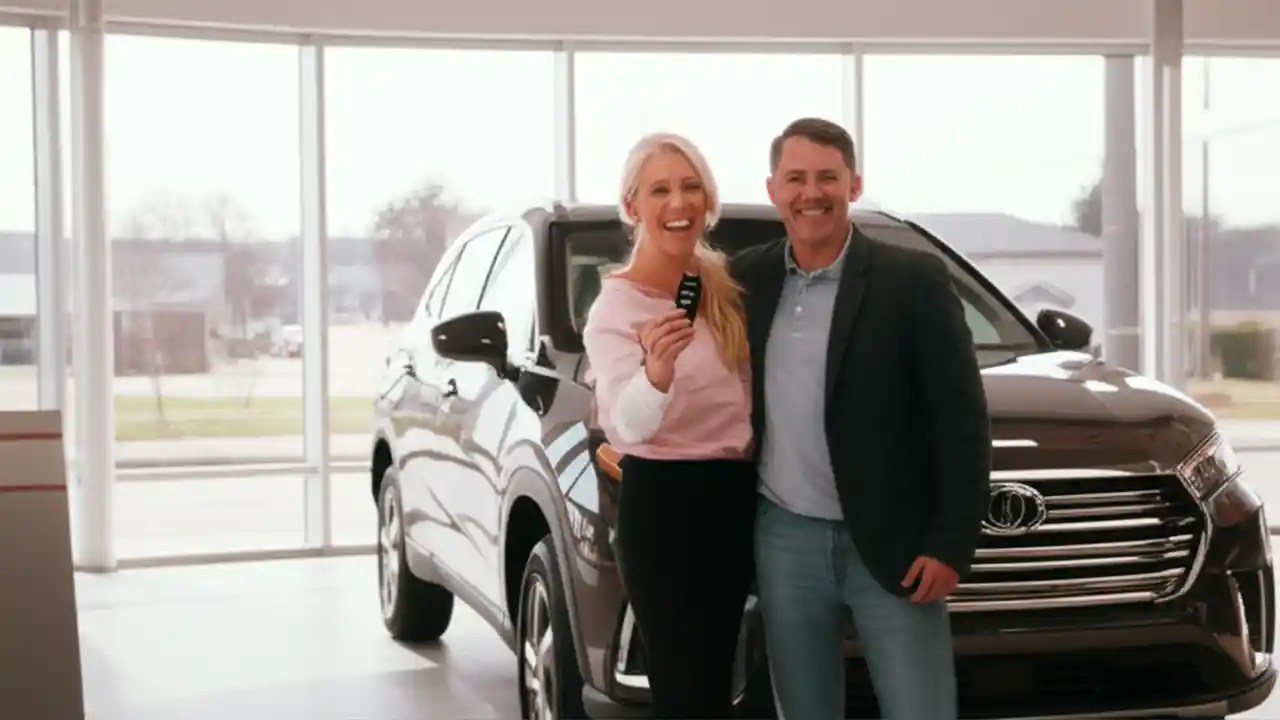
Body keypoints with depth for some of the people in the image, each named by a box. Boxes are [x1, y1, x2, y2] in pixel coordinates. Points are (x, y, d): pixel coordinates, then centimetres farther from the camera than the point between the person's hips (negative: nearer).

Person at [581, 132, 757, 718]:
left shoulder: (724, 282, 8)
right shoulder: (616, 305, -12)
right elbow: (625, 425, -26)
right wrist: (656, 373, -45)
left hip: (736, 500, 7)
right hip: (663, 507, -7)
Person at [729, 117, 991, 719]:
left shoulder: (914, 280, -6)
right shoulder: (747, 278, 6)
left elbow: (962, 420, -8)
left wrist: (950, 544, -12)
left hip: (893, 543, -3)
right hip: (784, 541, 4)